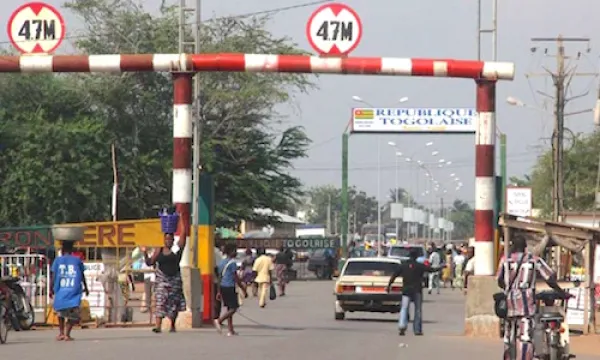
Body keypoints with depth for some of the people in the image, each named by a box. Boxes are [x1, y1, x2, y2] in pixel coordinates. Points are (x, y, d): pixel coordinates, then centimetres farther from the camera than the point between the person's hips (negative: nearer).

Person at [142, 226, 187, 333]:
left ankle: (172, 326, 22)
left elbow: (184, 234, -2)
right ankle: (158, 326, -22)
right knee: (160, 301, -12)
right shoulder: (159, 251, 6)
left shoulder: (176, 249, 2)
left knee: (174, 303, 7)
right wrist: (145, 253, -7)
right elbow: (150, 263, 8)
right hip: (162, 279, 0)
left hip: (174, 279, 0)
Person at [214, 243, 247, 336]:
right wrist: (244, 290, -6)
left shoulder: (221, 262, 13)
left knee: (229, 308, 12)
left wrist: (219, 292, 20)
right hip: (230, 287, -9)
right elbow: (236, 278, -12)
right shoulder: (232, 263, -11)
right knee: (233, 308, -5)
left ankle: (231, 330, 11)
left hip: (222, 287, 9)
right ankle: (219, 320, -20)